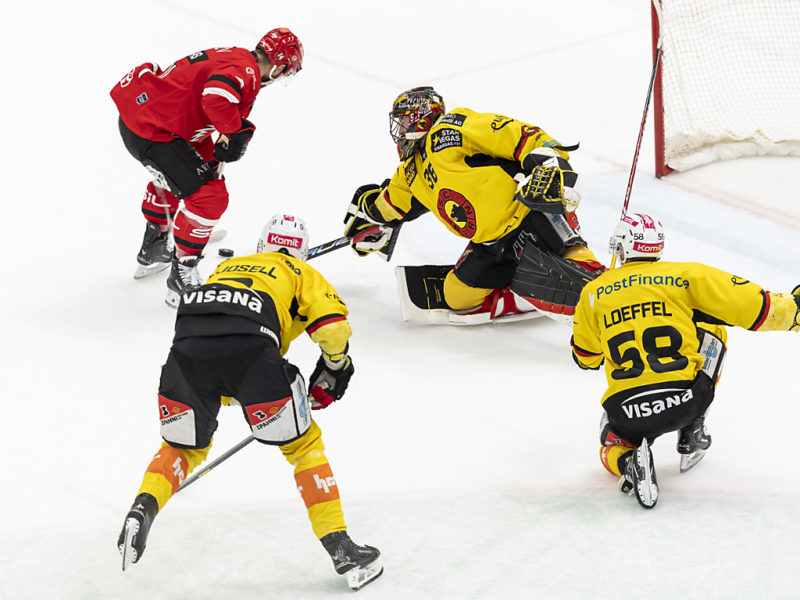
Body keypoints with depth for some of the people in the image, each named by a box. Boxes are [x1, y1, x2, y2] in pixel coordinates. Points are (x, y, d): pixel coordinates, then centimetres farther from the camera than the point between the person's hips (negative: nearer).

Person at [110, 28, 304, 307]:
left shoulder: (234, 57, 16)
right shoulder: (245, 71, -16)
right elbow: (216, 98, -36)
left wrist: (213, 161, 23)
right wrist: (237, 130, -20)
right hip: (149, 131, -11)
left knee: (173, 177, 36)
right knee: (210, 196, -10)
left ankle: (152, 250, 54)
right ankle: (181, 279, -1)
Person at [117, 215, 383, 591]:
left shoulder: (227, 266, 42)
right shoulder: (302, 274, 29)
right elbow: (333, 327, 11)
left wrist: (230, 395, 56)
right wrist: (334, 370, 30)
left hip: (188, 342, 3)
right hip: (249, 344, -3)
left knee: (184, 445, 26)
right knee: (302, 444, 15)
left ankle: (143, 507, 1)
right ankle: (340, 549, 10)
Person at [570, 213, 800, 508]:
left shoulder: (594, 292, 11)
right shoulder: (686, 275, 6)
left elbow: (585, 358, 22)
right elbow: (754, 307, 4)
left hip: (626, 410, 1)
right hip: (685, 400, 0)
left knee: (611, 451, 34)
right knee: (711, 333, 27)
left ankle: (627, 462, -6)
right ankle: (692, 431, 24)